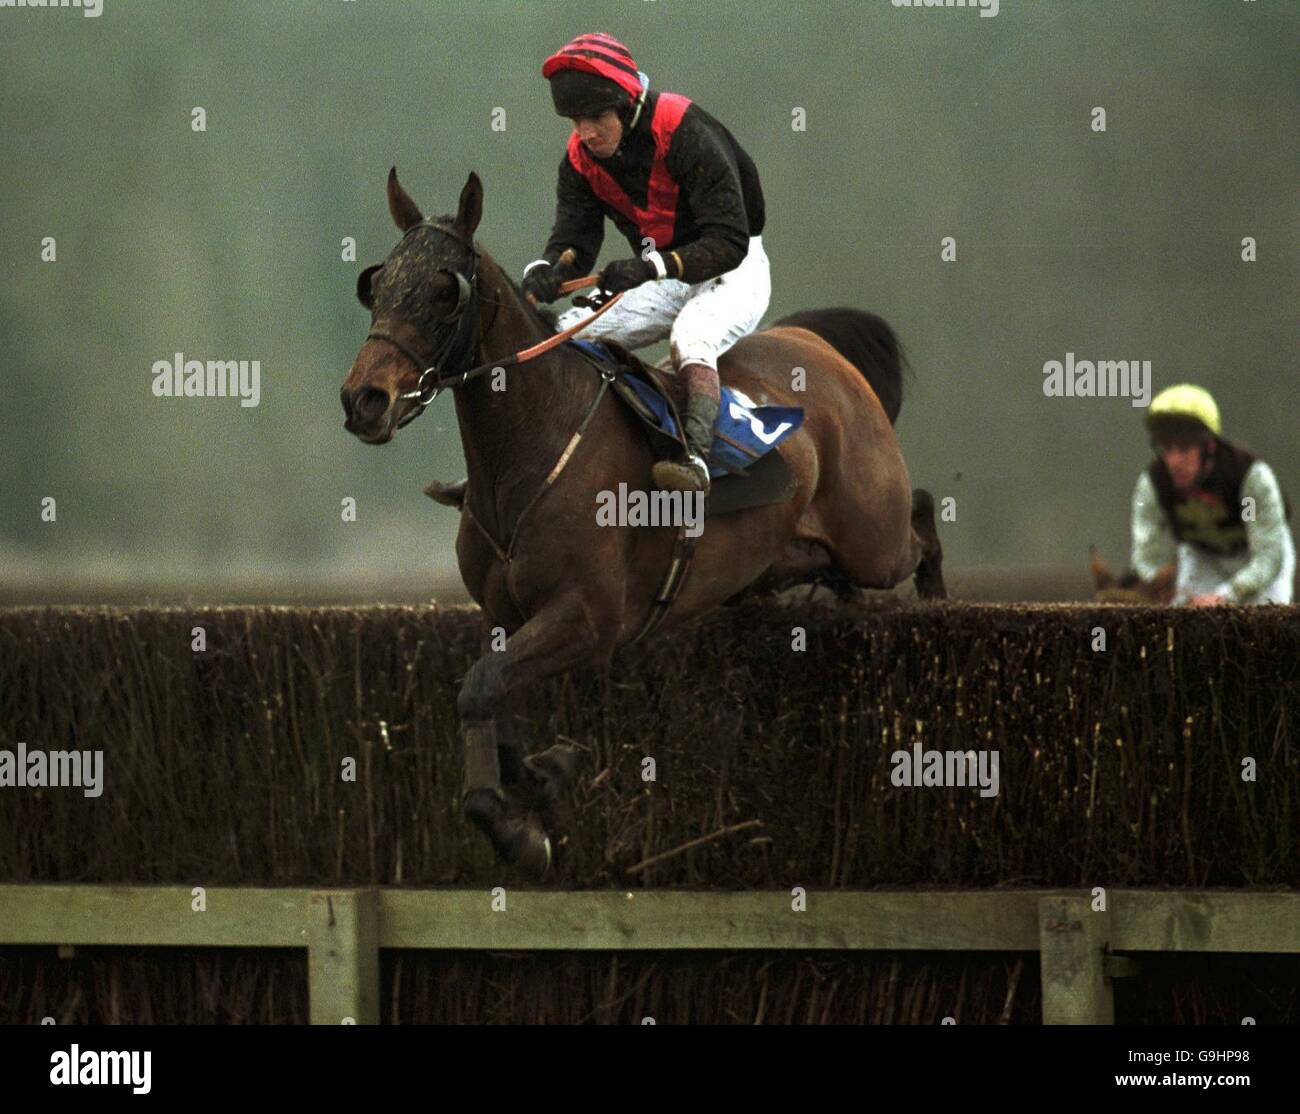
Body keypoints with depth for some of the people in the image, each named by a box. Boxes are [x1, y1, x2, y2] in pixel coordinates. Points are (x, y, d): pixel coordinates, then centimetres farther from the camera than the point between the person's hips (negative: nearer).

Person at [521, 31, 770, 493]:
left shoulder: (686, 134, -27)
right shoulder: (580, 158, -5)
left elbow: (729, 242, -29)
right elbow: (573, 240, -9)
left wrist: (651, 266, -44)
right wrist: (543, 273, -34)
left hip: (734, 269, -7)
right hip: (664, 281, 7)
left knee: (692, 337, -37)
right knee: (562, 335, -7)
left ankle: (696, 457, -51)